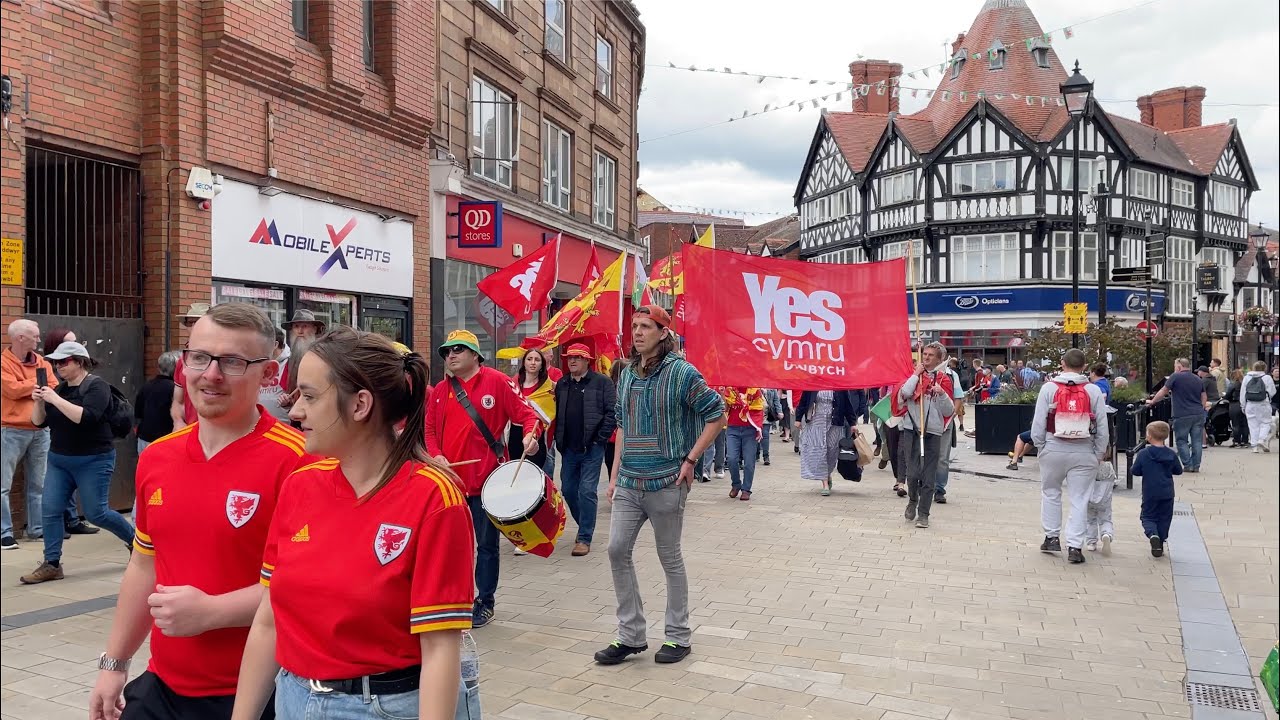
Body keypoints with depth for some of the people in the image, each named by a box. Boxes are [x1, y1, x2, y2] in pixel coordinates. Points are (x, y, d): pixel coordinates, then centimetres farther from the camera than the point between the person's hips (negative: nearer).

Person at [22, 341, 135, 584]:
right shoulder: (59, 389, 10)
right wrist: (38, 402, -9)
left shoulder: (96, 386, -11)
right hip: (59, 461, 7)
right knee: (50, 510, -2)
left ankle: (135, 539, 21)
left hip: (93, 461, -7)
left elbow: (86, 417, -26)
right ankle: (51, 564, 6)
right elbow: (39, 422, 9)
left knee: (96, 513, -2)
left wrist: (55, 400, -27)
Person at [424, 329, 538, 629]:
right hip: (450, 479, 4)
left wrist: (530, 435, -25)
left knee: (486, 544, 8)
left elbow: (527, 413, -6)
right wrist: (436, 455, -6)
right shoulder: (440, 390, 8)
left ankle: (485, 602, 21)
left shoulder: (496, 381, -5)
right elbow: (430, 430, 11)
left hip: (487, 478, -4)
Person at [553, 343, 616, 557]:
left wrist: (601, 438, -12)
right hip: (569, 448, 6)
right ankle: (585, 525, 32)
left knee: (587, 491, -6)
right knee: (568, 490, 10)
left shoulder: (602, 383, -4)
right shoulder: (562, 384, 12)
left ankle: (584, 538, 3)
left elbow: (612, 413, -8)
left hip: (592, 448, -6)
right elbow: (557, 413, 15)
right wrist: (559, 440, 6)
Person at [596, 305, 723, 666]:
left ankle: (679, 637, 21)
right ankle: (631, 635, 15)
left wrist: (690, 460, -10)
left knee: (670, 558, 5)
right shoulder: (627, 375, 9)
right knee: (617, 550, 2)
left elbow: (716, 414, -6)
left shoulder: (681, 372, -10)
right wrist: (614, 474, 13)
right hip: (628, 483, 6)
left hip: (665, 483, -6)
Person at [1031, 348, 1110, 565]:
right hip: (1084, 452, 0)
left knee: (1051, 492, 18)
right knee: (1079, 499, 4)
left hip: (1054, 449, 0)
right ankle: (1075, 546, 3)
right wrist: (1099, 454, 10)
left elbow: (1038, 423, -5)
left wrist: (1040, 447, 8)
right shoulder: (1094, 391, -1)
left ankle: (1052, 537, 22)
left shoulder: (1049, 388, -4)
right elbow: (1102, 427, 0)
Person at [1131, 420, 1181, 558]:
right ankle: (1160, 545, 14)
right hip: (1167, 494, 2)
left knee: (1148, 517, 9)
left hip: (1149, 494, -2)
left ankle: (1153, 535, -20)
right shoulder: (1171, 454, -4)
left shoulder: (1143, 454, -12)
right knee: (1164, 518, 13)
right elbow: (1179, 471, 7)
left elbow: (1135, 471, -6)